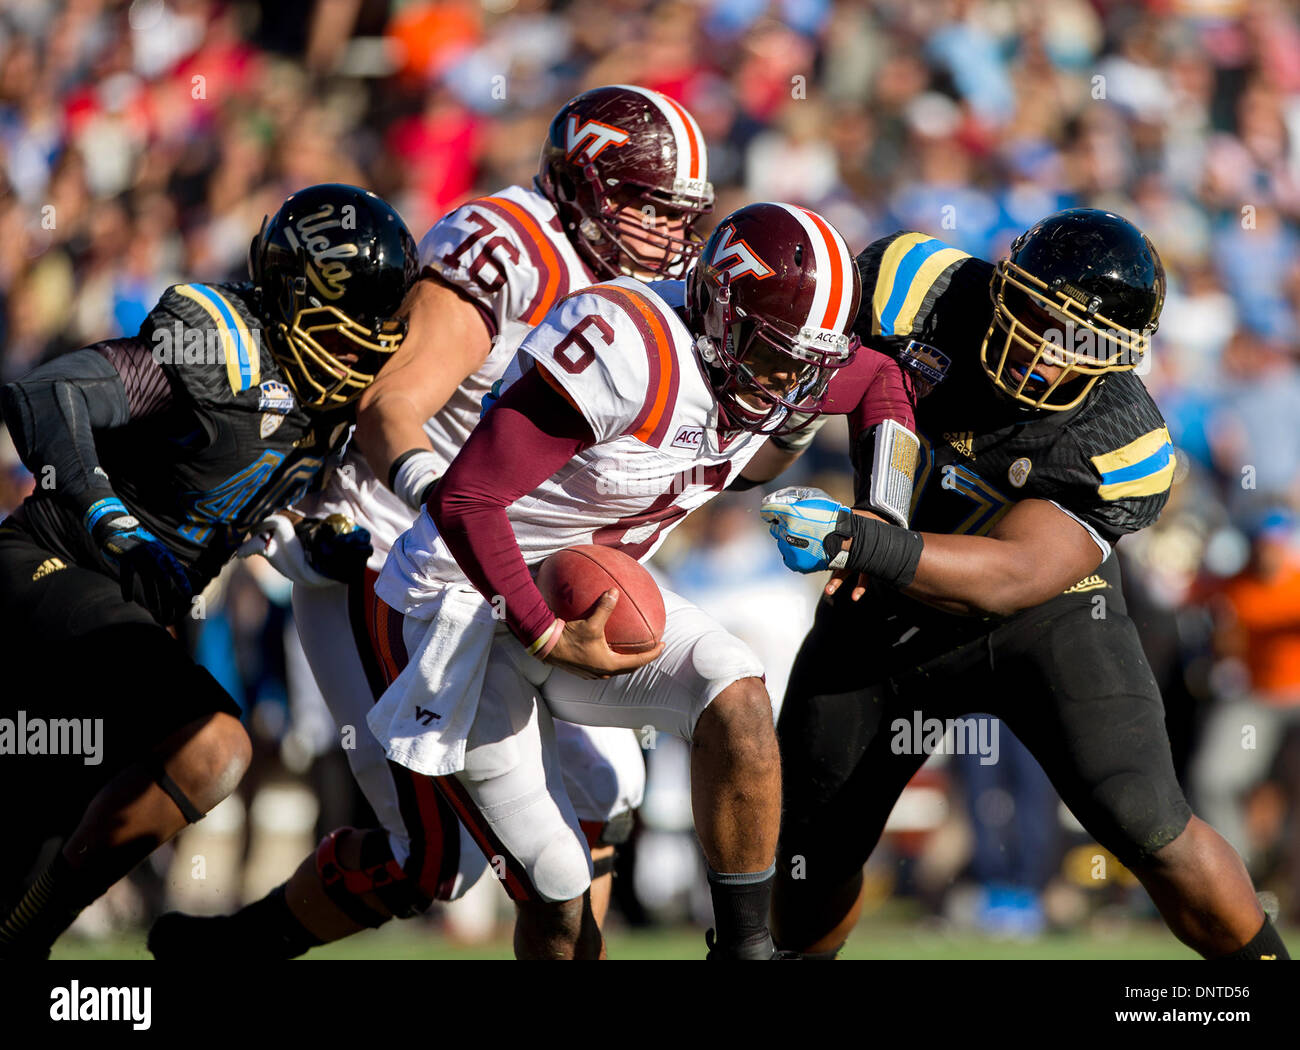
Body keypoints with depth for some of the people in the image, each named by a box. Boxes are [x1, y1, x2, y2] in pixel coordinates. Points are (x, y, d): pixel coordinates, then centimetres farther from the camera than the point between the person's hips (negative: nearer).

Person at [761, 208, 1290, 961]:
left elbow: (1011, 577, -36)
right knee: (816, 852, 6)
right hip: (889, 611, 3)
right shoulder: (921, 289, -22)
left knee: (1153, 834, -16)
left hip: (1045, 611, -3)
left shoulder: (1122, 449, -28)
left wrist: (856, 541, -47)